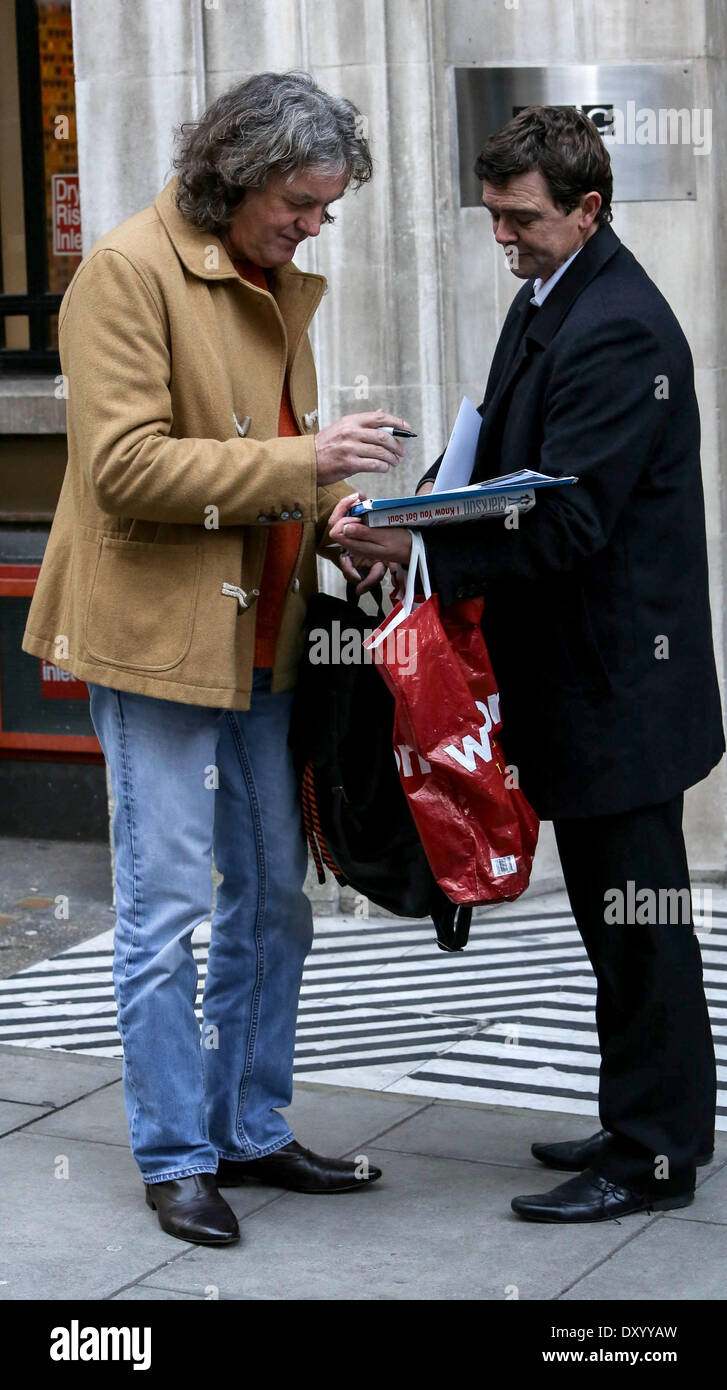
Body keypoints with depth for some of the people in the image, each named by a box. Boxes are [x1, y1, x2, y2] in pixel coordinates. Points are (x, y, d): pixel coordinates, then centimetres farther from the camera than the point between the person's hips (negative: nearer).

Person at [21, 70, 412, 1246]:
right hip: (156, 635, -8)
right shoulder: (129, 271, -12)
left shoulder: (279, 288, 14)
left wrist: (340, 514, 3)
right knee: (168, 906, -2)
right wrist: (301, 463, -23)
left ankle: (253, 1131, 25)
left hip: (258, 642, 8)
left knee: (273, 899, 13)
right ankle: (175, 1157, 10)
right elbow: (127, 465, -21)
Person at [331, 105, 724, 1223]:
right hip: (582, 672, 10)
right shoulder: (546, 300, 13)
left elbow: (567, 523, -24)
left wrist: (421, 547, -26)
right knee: (622, 916, 18)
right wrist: (448, 488, 2)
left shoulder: (619, 332, -20)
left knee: (635, 917, -1)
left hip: (617, 681, -10)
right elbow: (513, 455, 21)